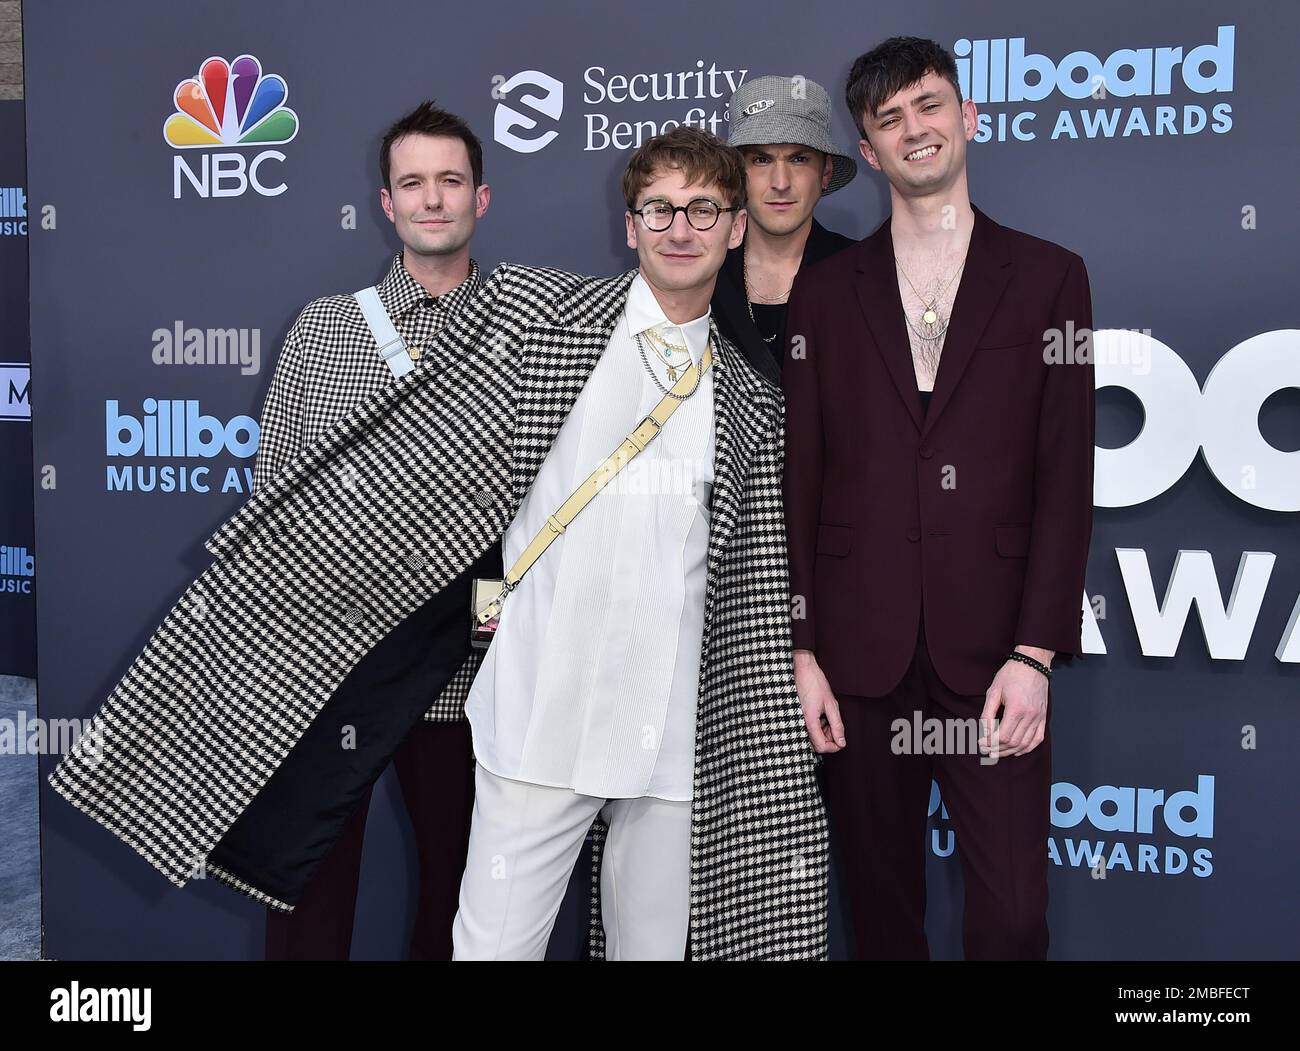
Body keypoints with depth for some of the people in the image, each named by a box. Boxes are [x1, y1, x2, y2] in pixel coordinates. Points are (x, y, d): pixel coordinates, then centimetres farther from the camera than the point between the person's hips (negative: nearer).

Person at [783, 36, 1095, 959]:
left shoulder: (1047, 276, 5)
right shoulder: (825, 292, 8)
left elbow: (1065, 479, 0)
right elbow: (800, 480, 5)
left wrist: (1034, 655, -8)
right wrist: (801, 649, -1)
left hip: (993, 654, -1)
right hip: (859, 657, 1)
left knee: (1013, 916, 0)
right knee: (882, 908, 12)